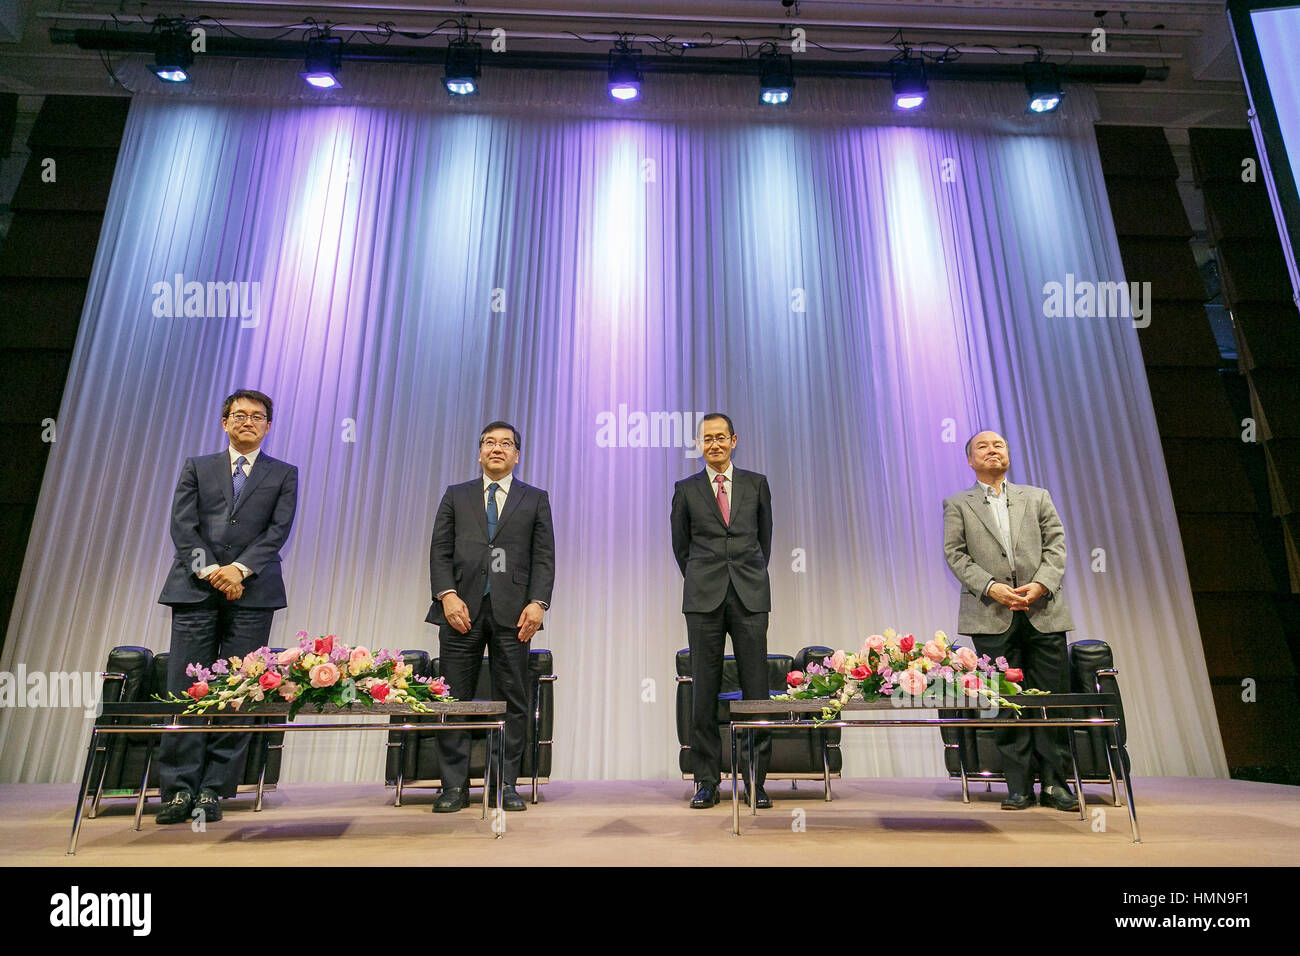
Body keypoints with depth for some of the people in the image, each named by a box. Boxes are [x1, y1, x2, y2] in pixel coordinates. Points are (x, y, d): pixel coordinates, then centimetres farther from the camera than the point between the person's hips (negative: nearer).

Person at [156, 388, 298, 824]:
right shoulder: (196, 467, 16)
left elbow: (278, 530, 1)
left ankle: (214, 790, 8)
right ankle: (179, 788, 8)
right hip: (195, 590, 1)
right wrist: (208, 569, -10)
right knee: (185, 690, -1)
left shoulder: (283, 474, 13)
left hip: (252, 592, -1)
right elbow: (182, 526, 4)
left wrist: (239, 568, -12)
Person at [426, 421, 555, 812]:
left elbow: (544, 557, 5)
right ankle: (454, 786, 14)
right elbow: (439, 551, 8)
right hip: (462, 608, 1)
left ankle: (506, 784, 14)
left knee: (513, 699, 3)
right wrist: (447, 595, -7)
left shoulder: (535, 499, 12)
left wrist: (537, 602, -8)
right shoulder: (456, 496, 15)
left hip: (512, 611, 0)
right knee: (454, 699, 3)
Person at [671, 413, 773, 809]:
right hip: (704, 598, 0)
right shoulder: (686, 489, 8)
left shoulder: (756, 484, 10)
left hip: (750, 597, 1)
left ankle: (756, 780, 12)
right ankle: (706, 780, 13)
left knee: (756, 688, 1)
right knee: (704, 689, 2)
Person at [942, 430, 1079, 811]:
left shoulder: (1037, 497, 18)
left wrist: (1042, 584, -8)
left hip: (1044, 612, 2)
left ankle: (1053, 783, 16)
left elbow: (1056, 544, 9)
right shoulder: (958, 505, 11)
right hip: (992, 617, -2)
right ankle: (1019, 786, 10)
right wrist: (990, 586, -12)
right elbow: (955, 554, 1)